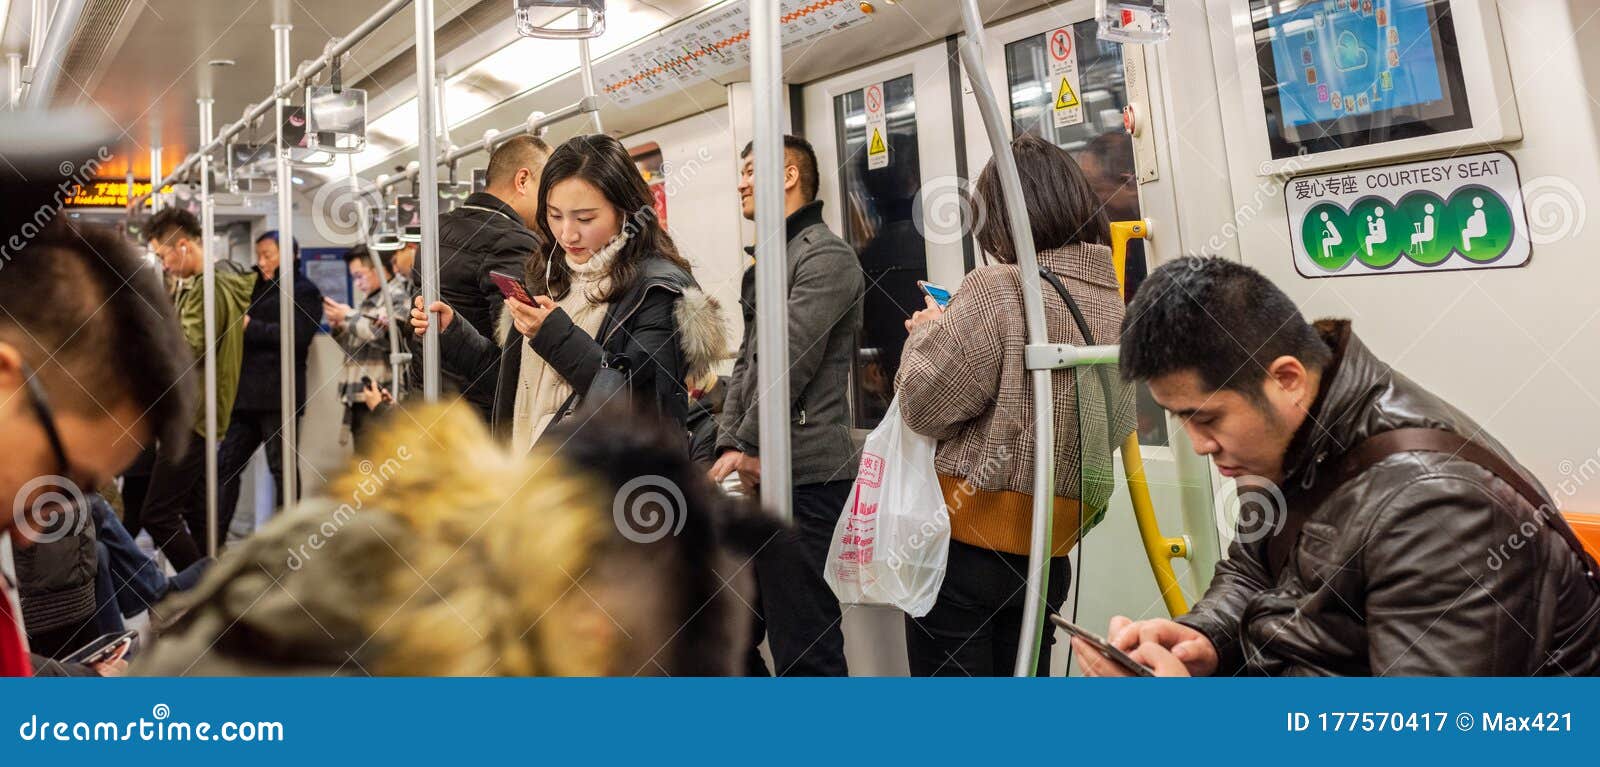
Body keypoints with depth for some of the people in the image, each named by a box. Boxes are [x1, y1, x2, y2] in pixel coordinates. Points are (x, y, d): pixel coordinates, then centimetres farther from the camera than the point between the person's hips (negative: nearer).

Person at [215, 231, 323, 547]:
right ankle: (215, 539, 12)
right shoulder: (261, 287, 22)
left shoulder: (304, 291, -2)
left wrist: (251, 326, -15)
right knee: (225, 464, 7)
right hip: (247, 394, 8)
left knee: (282, 469, -2)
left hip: (277, 396, -8)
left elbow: (298, 336, -17)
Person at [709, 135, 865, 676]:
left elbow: (790, 363, -16)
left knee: (804, 647, -4)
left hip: (804, 477, -9)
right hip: (762, 472, 10)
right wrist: (730, 446, 5)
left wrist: (753, 448, -8)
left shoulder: (825, 256, -9)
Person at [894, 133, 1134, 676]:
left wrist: (928, 331, 4)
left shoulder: (999, 289, -18)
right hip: (1048, 551, 7)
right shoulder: (1117, 305, 6)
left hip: (968, 538, -7)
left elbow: (924, 404, -15)